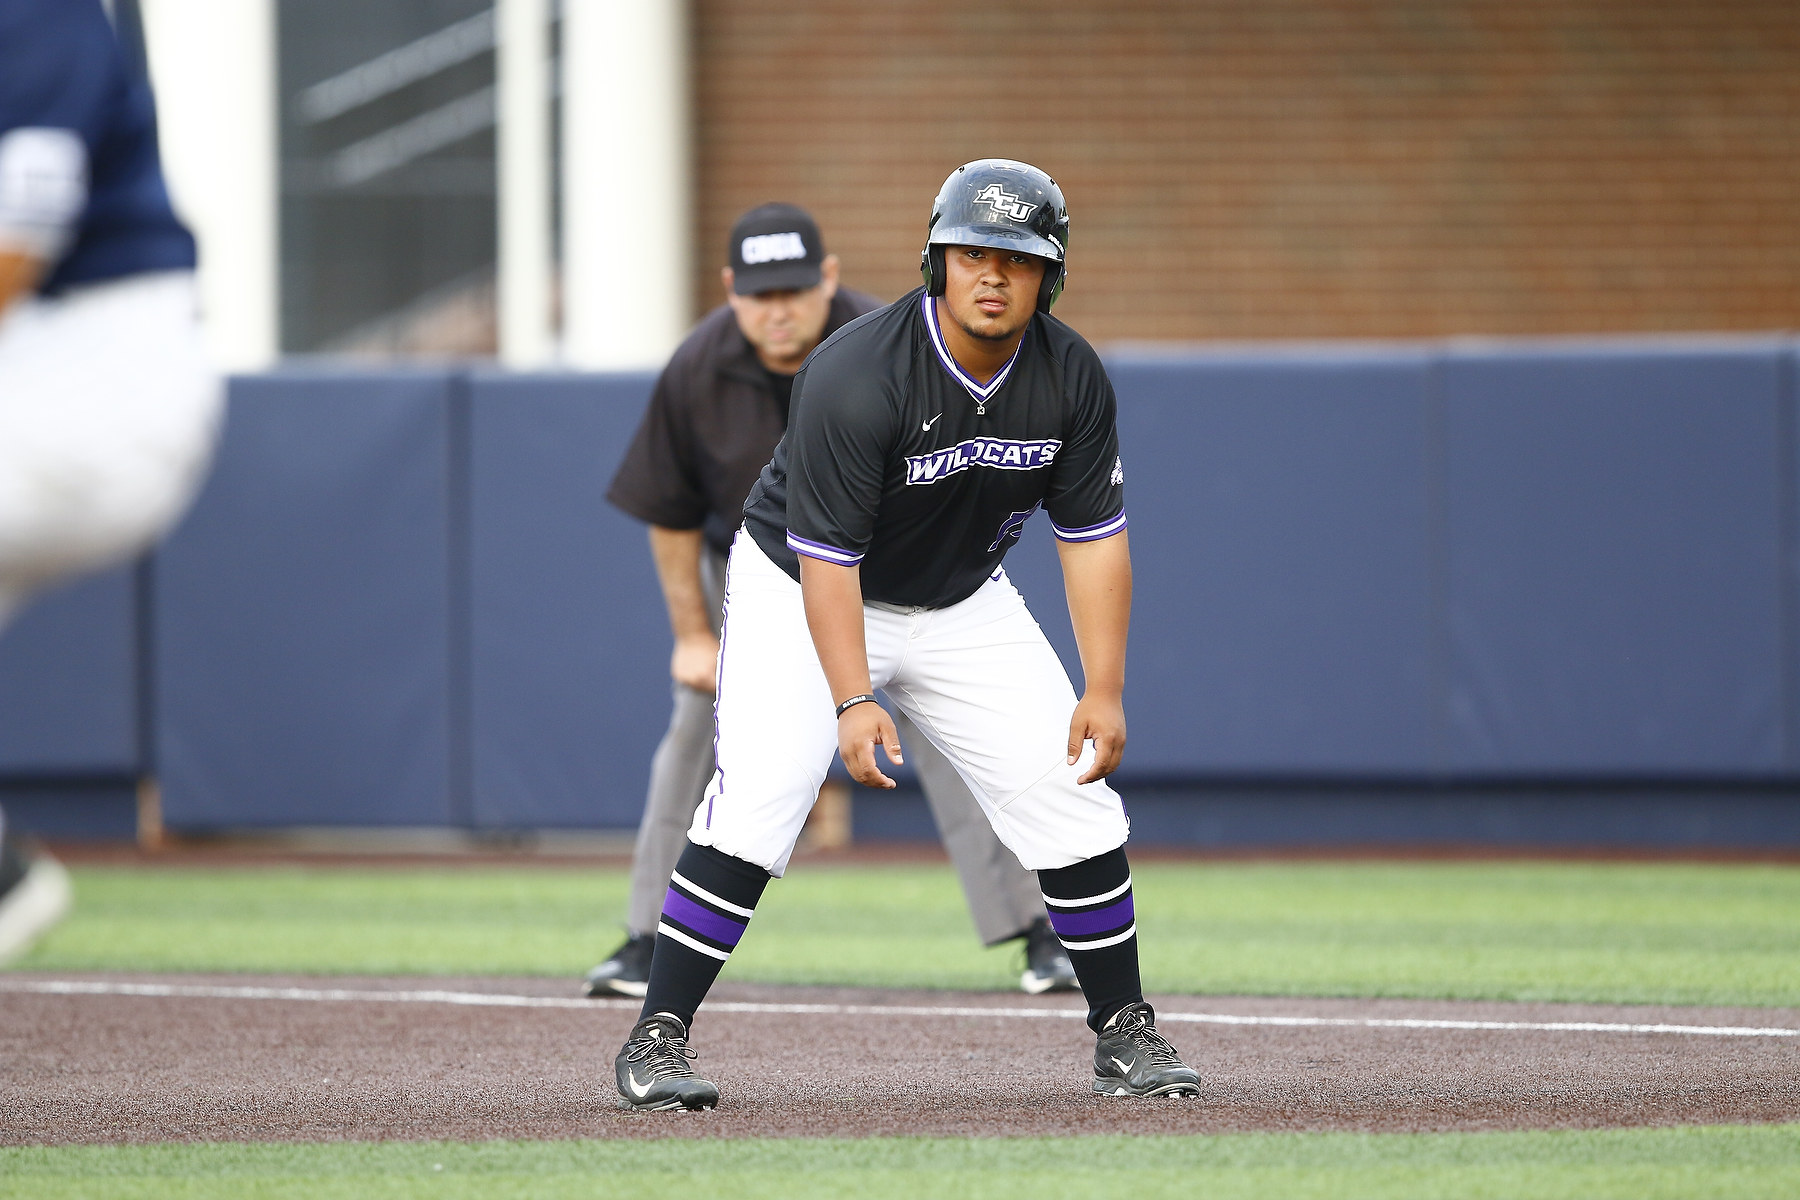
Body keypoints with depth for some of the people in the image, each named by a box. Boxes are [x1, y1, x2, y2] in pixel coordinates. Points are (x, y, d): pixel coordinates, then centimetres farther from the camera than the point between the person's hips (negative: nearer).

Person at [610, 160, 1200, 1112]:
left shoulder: (1072, 377, -13)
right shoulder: (857, 377, -30)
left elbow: (1093, 536, -6)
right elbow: (826, 556, -28)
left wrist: (1104, 689, -14)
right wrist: (852, 702, -36)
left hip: (963, 603, 5)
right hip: (804, 595, -5)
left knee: (1076, 800, -3)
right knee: (753, 806, -21)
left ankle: (1125, 1036, 11)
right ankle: (656, 1041, -13)